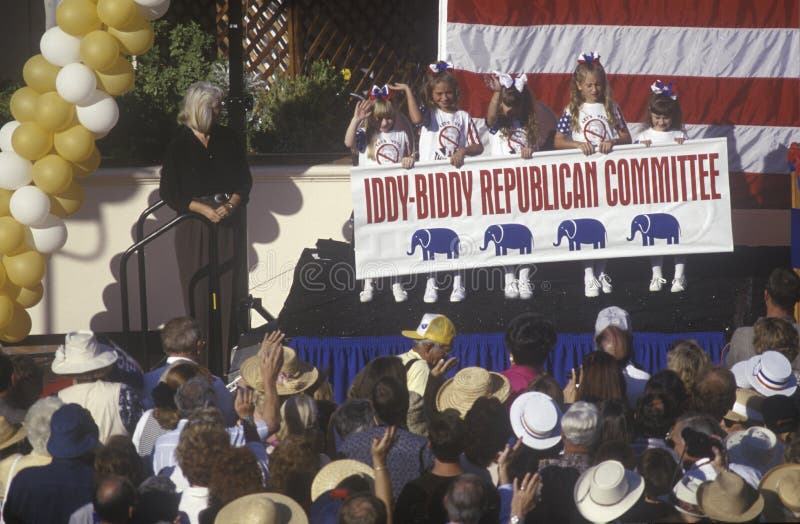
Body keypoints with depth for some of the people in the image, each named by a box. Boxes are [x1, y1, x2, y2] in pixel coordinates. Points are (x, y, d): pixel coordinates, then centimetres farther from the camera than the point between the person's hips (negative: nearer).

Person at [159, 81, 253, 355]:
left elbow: (245, 181, 9)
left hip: (229, 224, 3)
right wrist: (203, 209, -14)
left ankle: (226, 350, 2)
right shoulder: (179, 146, -2)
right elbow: (169, 193, -4)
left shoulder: (228, 139, 7)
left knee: (228, 288, -2)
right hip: (194, 227, -3)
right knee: (199, 292, -4)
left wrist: (231, 205, -11)